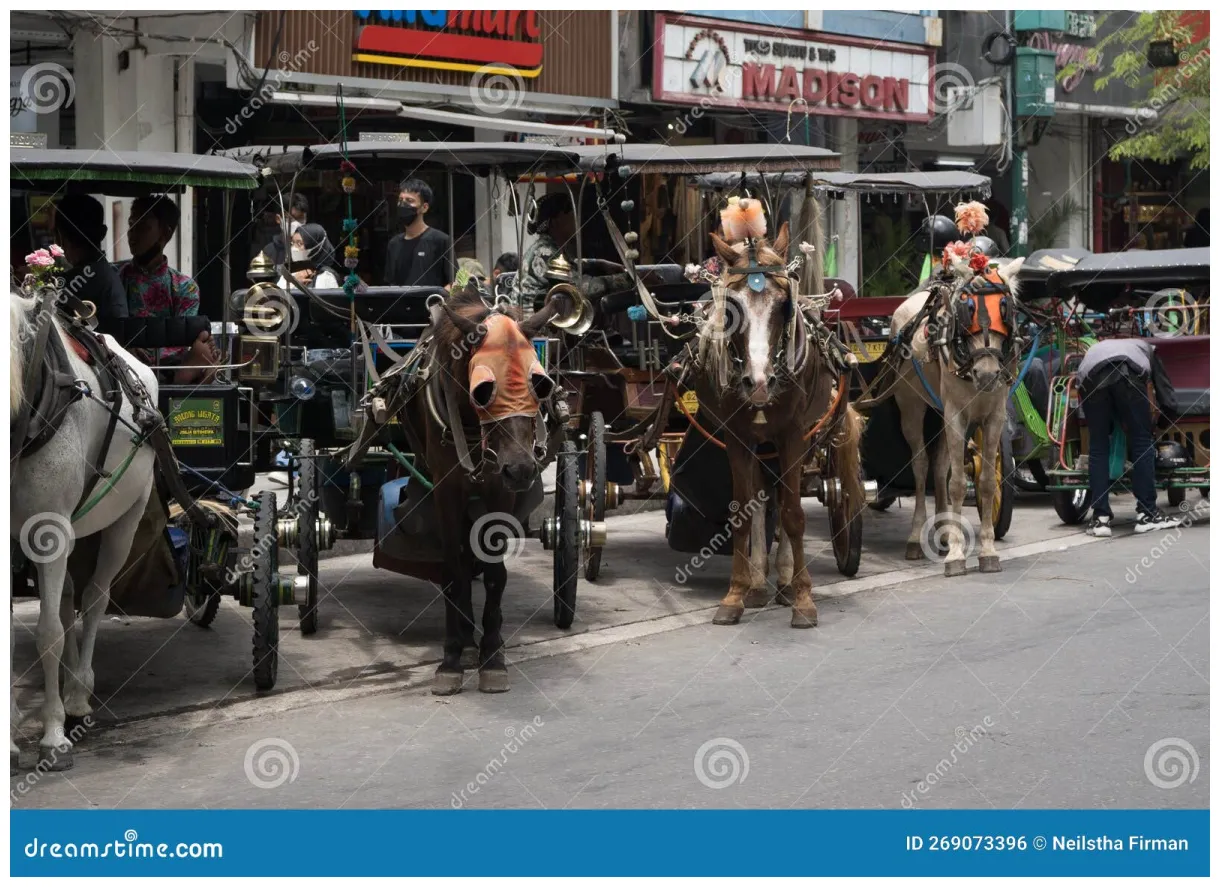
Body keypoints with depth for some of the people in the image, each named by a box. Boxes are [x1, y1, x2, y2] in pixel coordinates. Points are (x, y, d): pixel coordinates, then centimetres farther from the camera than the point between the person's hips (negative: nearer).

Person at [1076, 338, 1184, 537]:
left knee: (1098, 446, 11)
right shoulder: (1146, 348, 41)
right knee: (1142, 441, 8)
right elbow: (1167, 397, 32)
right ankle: (1148, 514, 8)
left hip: (1090, 373, 2)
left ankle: (1100, 518, 7)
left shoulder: (1095, 349, 46)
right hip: (1127, 371, -2)